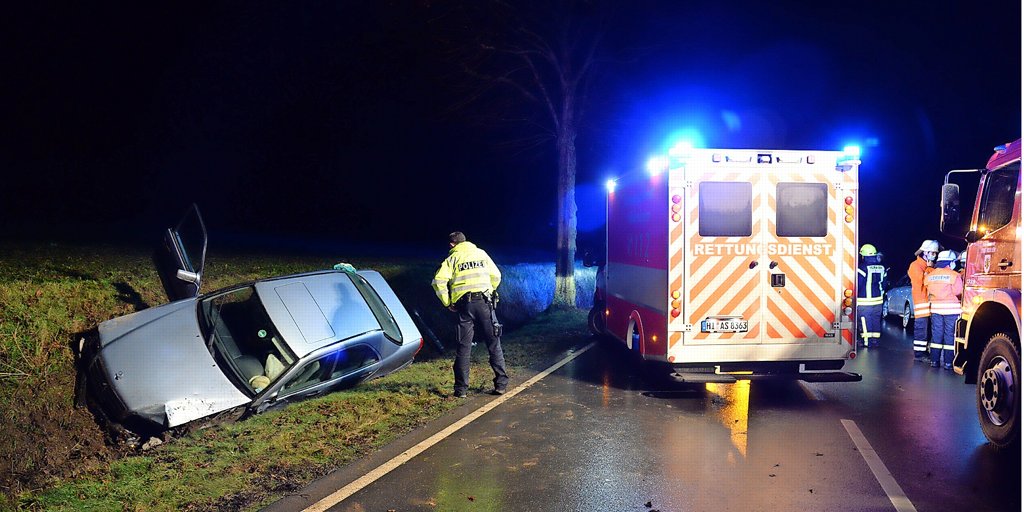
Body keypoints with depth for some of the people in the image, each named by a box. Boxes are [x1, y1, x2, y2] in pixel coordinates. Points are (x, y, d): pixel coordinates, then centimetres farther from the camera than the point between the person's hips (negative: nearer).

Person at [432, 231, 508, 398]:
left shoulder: (452, 258, 8)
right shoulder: (481, 253, 16)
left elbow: (438, 281, -7)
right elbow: (496, 276, 15)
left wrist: (447, 303, 2)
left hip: (464, 305, -1)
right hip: (484, 302, 1)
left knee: (463, 348, 4)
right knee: (494, 343, 8)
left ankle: (461, 389, 4)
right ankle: (501, 384, 8)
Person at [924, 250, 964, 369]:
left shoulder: (929, 275, 5)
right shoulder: (954, 275, -11)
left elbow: (929, 292, 8)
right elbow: (958, 292, -9)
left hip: (935, 307, 5)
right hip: (951, 308, -5)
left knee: (936, 334, 10)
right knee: (950, 335, 1)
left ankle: (934, 360, 11)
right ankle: (948, 362, 2)